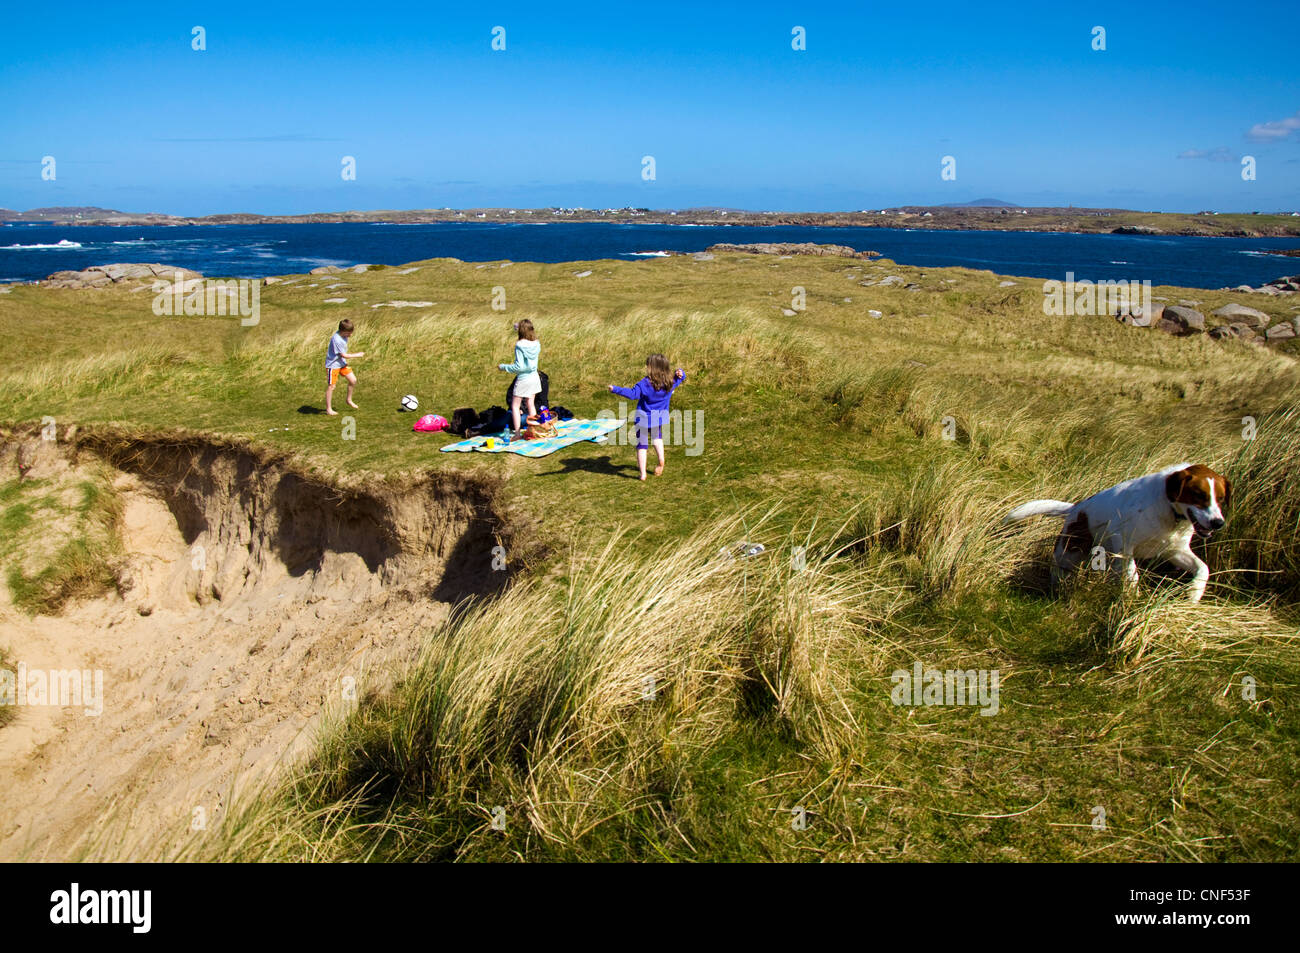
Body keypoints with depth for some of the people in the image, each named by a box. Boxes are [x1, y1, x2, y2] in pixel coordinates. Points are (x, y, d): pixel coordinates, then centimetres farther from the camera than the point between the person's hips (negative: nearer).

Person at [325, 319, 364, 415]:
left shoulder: (343, 335, -1)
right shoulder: (336, 340, -28)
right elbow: (344, 355, -22)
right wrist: (357, 355, -14)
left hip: (342, 363, 8)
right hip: (333, 365, -8)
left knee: (353, 380, 5)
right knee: (331, 386, 0)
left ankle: (349, 400, 26)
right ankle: (328, 409, 9)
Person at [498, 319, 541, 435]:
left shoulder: (519, 345, -19)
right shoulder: (536, 344, -3)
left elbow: (519, 367, -20)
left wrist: (504, 367, -7)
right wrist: (519, 327, 20)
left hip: (523, 379, -6)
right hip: (534, 378, 6)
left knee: (514, 406, 4)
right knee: (531, 404, 18)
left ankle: (517, 433, -1)